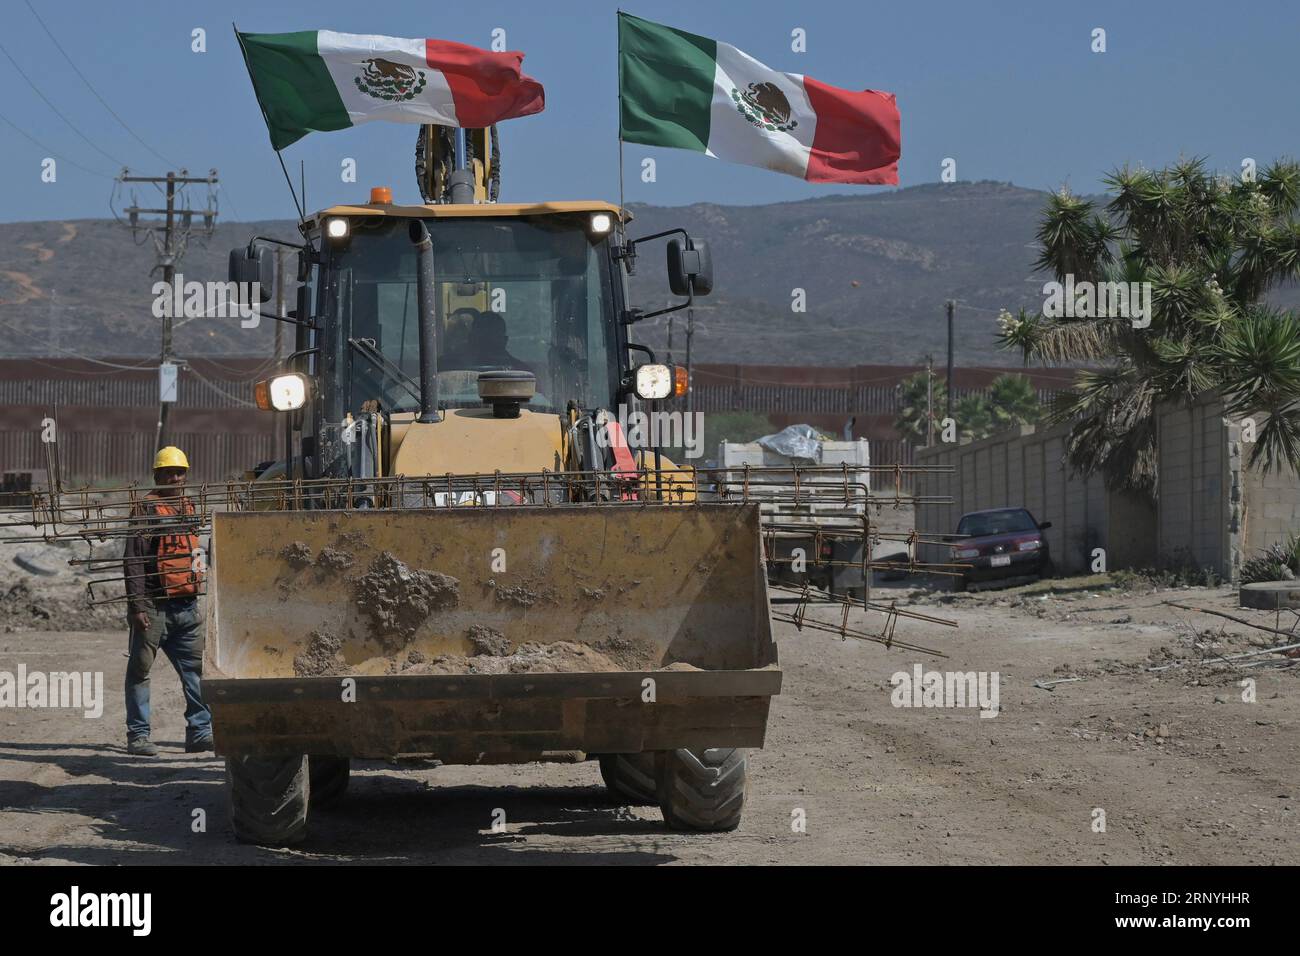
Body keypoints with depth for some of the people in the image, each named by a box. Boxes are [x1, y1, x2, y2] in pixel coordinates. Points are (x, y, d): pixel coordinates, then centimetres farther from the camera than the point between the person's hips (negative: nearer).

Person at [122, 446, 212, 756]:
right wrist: (136, 605, -18)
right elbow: (133, 560, -12)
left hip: (186, 605, 7)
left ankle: (200, 732, 10)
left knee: (196, 670, 5)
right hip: (154, 605, -7)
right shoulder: (147, 509, -7)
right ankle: (138, 735, 5)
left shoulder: (188, 507, 16)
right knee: (140, 670, 1)